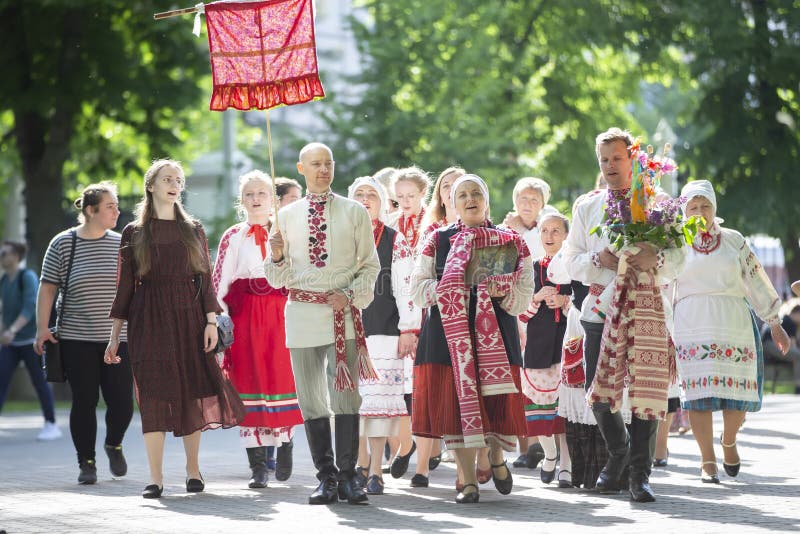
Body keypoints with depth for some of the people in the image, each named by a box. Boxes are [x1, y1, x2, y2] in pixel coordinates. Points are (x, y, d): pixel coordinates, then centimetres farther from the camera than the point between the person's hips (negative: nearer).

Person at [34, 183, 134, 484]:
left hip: (117, 338, 2)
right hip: (77, 340, -2)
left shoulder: (121, 245, 8)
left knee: (122, 401, -3)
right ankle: (86, 462, 13)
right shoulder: (63, 244, 0)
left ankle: (113, 445, 27)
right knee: (84, 401, -1)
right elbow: (47, 287, 1)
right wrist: (42, 328, -5)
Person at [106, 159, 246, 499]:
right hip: (149, 320, -2)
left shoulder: (193, 230, 12)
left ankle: (193, 471, 11)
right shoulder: (134, 233, 7)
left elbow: (205, 278, 8)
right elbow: (125, 286, 6)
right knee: (154, 395, -8)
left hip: (189, 317, 2)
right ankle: (155, 478, -8)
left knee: (192, 393, 0)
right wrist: (115, 335, 2)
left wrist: (211, 321, -4)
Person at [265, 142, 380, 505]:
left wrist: (350, 294, -9)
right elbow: (279, 279, 12)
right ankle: (326, 477, 12)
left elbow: (370, 265, 7)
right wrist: (277, 255, -9)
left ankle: (347, 476, -3)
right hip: (301, 312, 2)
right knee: (311, 400, 4)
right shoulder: (287, 216, 10)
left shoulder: (354, 212, 6)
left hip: (342, 313, -2)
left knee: (345, 394, -9)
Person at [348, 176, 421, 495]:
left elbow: (406, 287, 1)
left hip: (383, 331, -2)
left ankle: (375, 471, -1)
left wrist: (408, 330, -6)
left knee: (380, 393, -6)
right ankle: (358, 465, 10)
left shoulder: (395, 241, 5)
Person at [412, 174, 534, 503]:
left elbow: (524, 297, 7)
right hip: (449, 332, 0)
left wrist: (502, 292, -13)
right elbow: (418, 291, 4)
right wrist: (451, 287, -10)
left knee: (497, 400, -7)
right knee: (456, 401, -4)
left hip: (496, 334, 0)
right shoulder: (438, 241, 10)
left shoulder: (511, 242, 10)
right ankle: (469, 481, 5)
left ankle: (496, 457, 25)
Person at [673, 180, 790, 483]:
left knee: (739, 391, -3)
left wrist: (775, 324, 13)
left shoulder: (733, 240, 11)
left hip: (733, 325, 1)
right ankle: (707, 462, -2)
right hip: (692, 329, -1)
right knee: (698, 393, -8)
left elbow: (756, 282, 14)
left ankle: (728, 442, 25)